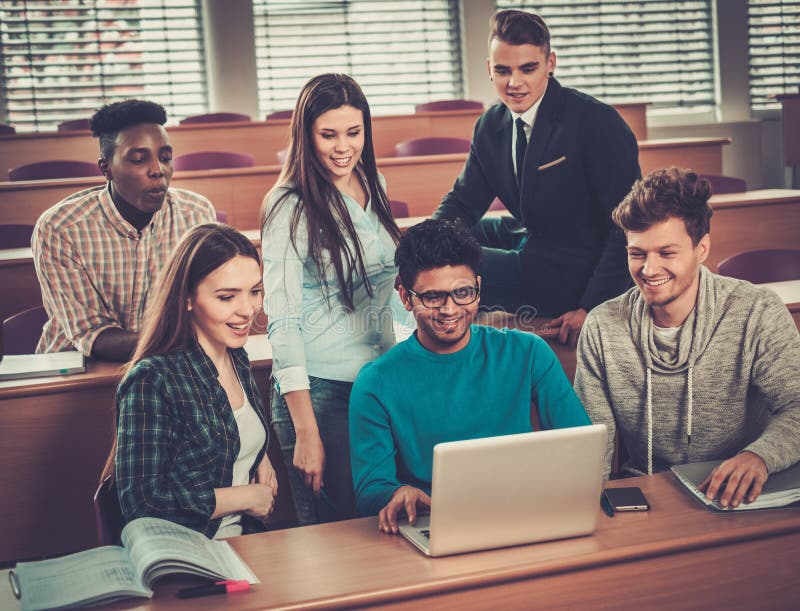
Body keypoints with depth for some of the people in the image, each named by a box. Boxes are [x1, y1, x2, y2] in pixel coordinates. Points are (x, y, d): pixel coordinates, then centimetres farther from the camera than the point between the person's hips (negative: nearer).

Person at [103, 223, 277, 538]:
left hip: (246, 539, 7)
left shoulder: (237, 358, 7)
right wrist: (248, 497, -12)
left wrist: (260, 456, 5)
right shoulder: (151, 381, -16)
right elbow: (141, 501, -20)